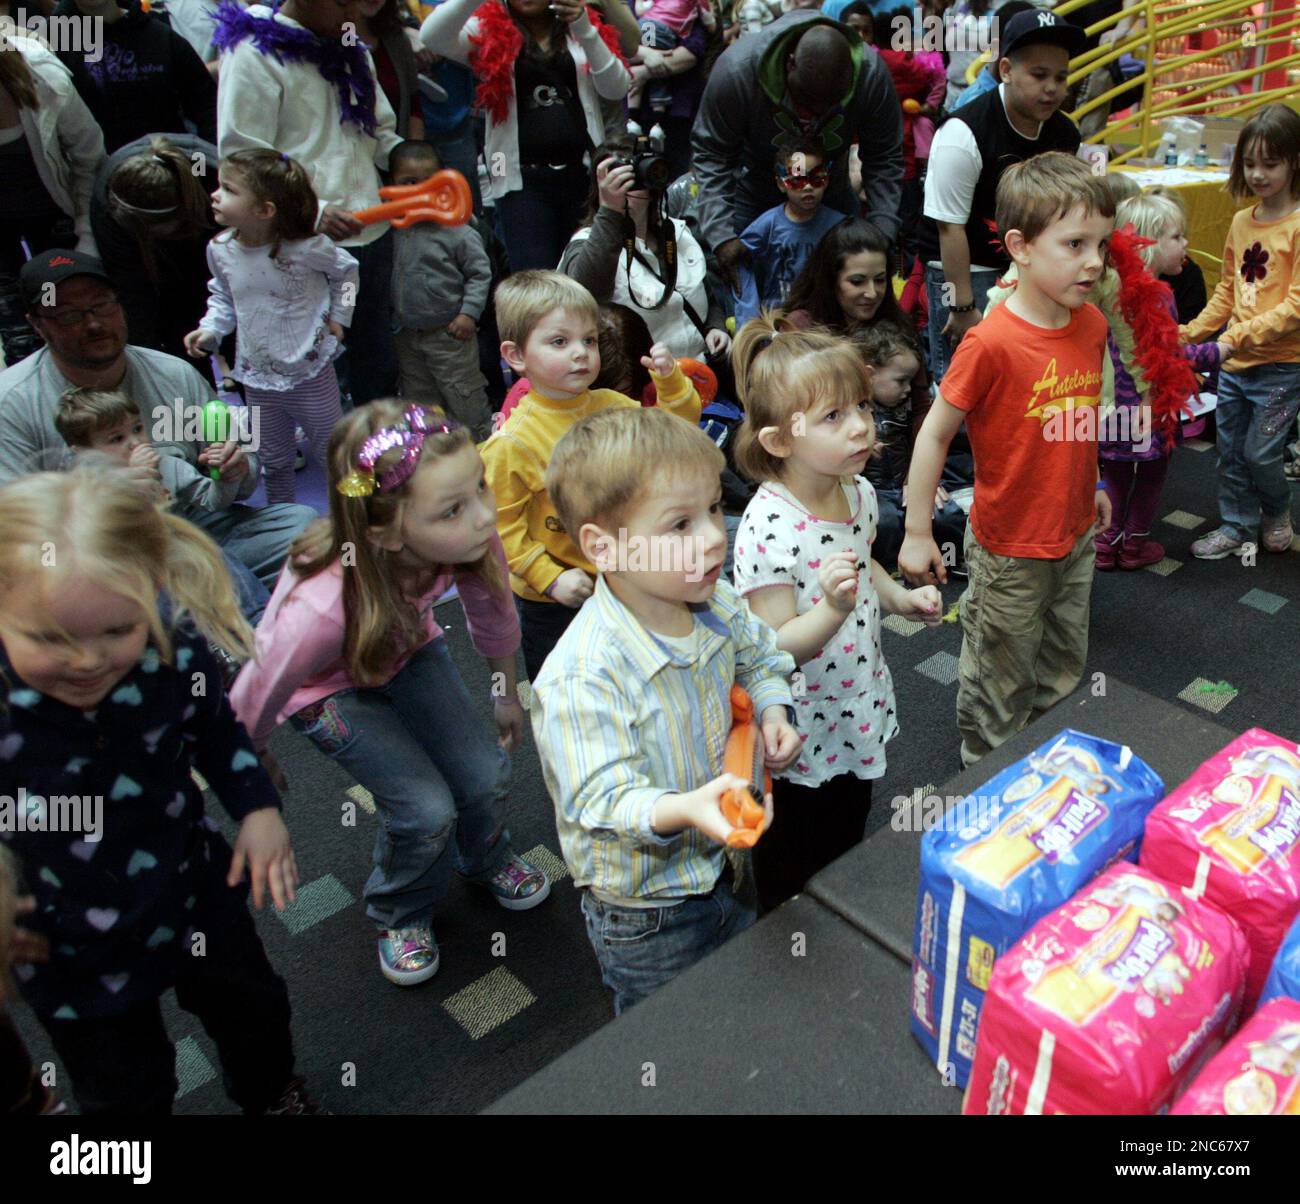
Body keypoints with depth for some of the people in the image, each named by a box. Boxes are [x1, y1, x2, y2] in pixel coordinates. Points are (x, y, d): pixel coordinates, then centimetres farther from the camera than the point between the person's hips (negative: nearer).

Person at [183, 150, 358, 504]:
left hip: (310, 372, -4)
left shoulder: (305, 248, -18)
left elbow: (346, 269, 2)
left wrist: (339, 317, 0)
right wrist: (210, 329, -4)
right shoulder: (219, 249, -6)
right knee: (274, 461, 18)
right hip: (257, 377, 4)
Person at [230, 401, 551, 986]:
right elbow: (254, 703, -26)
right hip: (327, 683, -4)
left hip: (408, 650, 4)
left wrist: (507, 695, 9)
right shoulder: (323, 609, -45)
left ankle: (487, 861, 33)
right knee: (425, 809, -14)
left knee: (487, 775, -4)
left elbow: (495, 622, -8)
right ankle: (401, 914, 21)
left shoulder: (473, 542, -32)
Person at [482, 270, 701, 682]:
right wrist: (549, 578, -22)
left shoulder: (611, 406, -3)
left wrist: (670, 380, -8)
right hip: (552, 602, -5)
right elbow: (502, 525, -18)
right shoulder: (512, 443, -21)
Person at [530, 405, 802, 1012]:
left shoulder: (716, 604, -10)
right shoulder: (583, 677, -34)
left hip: (729, 868, 7)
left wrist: (770, 712, -7)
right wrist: (685, 810, -49)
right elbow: (603, 800, -32)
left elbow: (760, 657, 11)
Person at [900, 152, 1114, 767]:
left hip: (1076, 535, 7)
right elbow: (934, 434, -20)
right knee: (1001, 678, 12)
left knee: (1065, 671, 24)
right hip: (1010, 548, -7)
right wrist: (917, 533, -17)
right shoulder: (992, 342, -25)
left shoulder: (1091, 323, -2)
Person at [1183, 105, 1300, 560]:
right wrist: (1192, 333, 1)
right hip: (1235, 363, 6)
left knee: (1259, 452, 0)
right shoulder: (1241, 221, 6)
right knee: (1230, 450, 14)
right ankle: (1236, 527, 31)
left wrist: (1238, 337, -25)